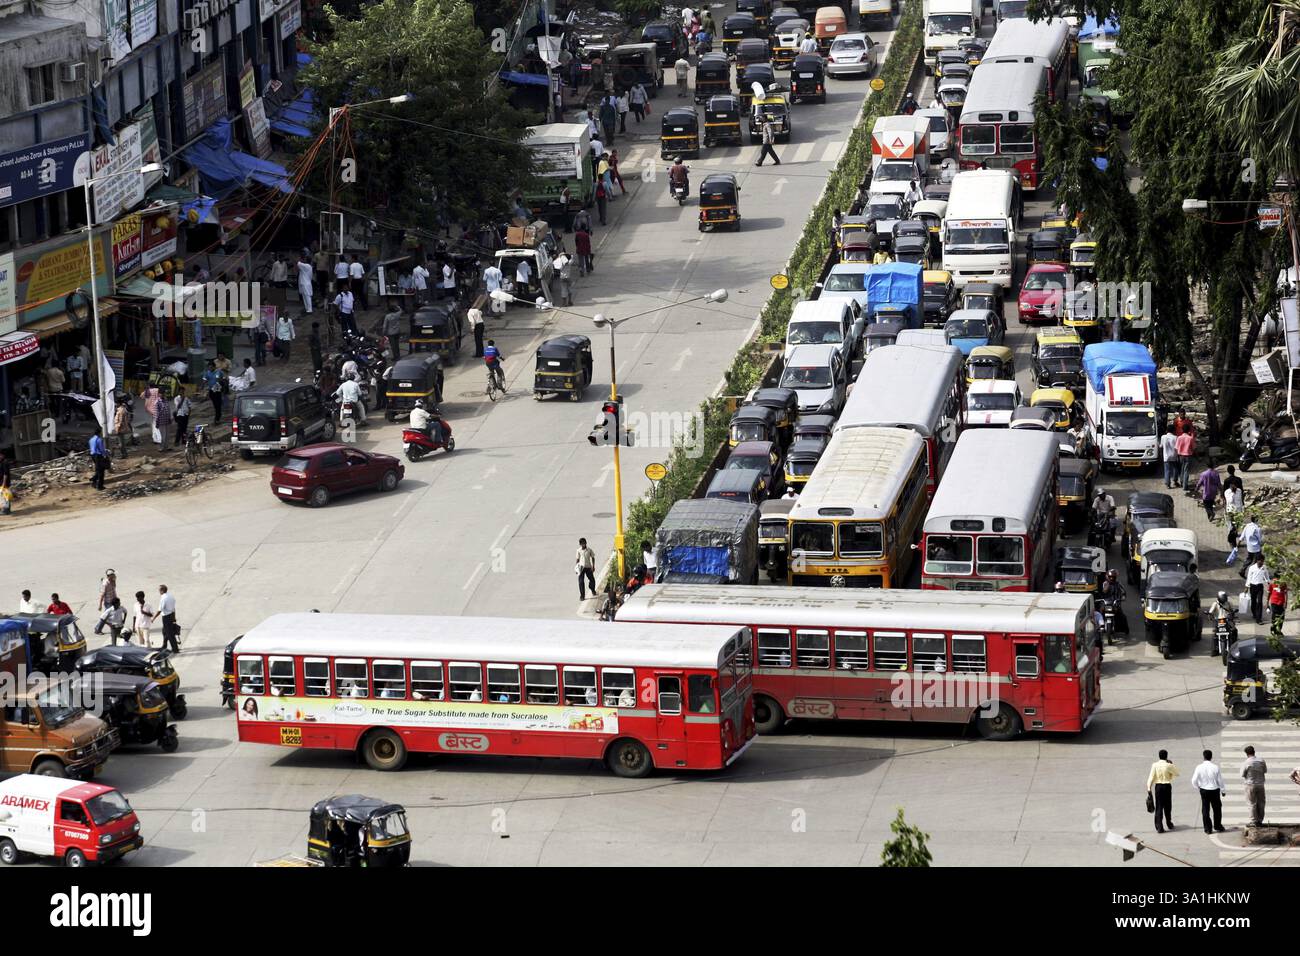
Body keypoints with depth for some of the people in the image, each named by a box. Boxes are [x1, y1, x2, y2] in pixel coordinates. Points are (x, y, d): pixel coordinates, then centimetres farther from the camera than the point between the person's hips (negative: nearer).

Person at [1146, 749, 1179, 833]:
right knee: (1167, 806, 17)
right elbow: (1177, 773, 7)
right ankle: (1169, 823, 33)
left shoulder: (1155, 765, -6)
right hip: (1167, 786, 0)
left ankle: (1159, 827, -6)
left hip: (1158, 786, 0)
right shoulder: (1168, 765, -8)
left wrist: (1149, 788, -7)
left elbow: (1151, 777, -9)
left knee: (1159, 807, 2)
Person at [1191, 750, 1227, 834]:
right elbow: (1220, 780, -5)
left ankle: (1208, 828, 8)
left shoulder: (1199, 767, -10)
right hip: (1214, 790, 0)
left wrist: (1198, 789, 11)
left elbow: (1194, 781, -8)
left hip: (1204, 790, 0)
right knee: (1217, 809, 15)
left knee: (1205, 809, 8)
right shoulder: (1215, 767, -12)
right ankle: (1218, 826, 22)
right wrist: (1223, 791, 9)